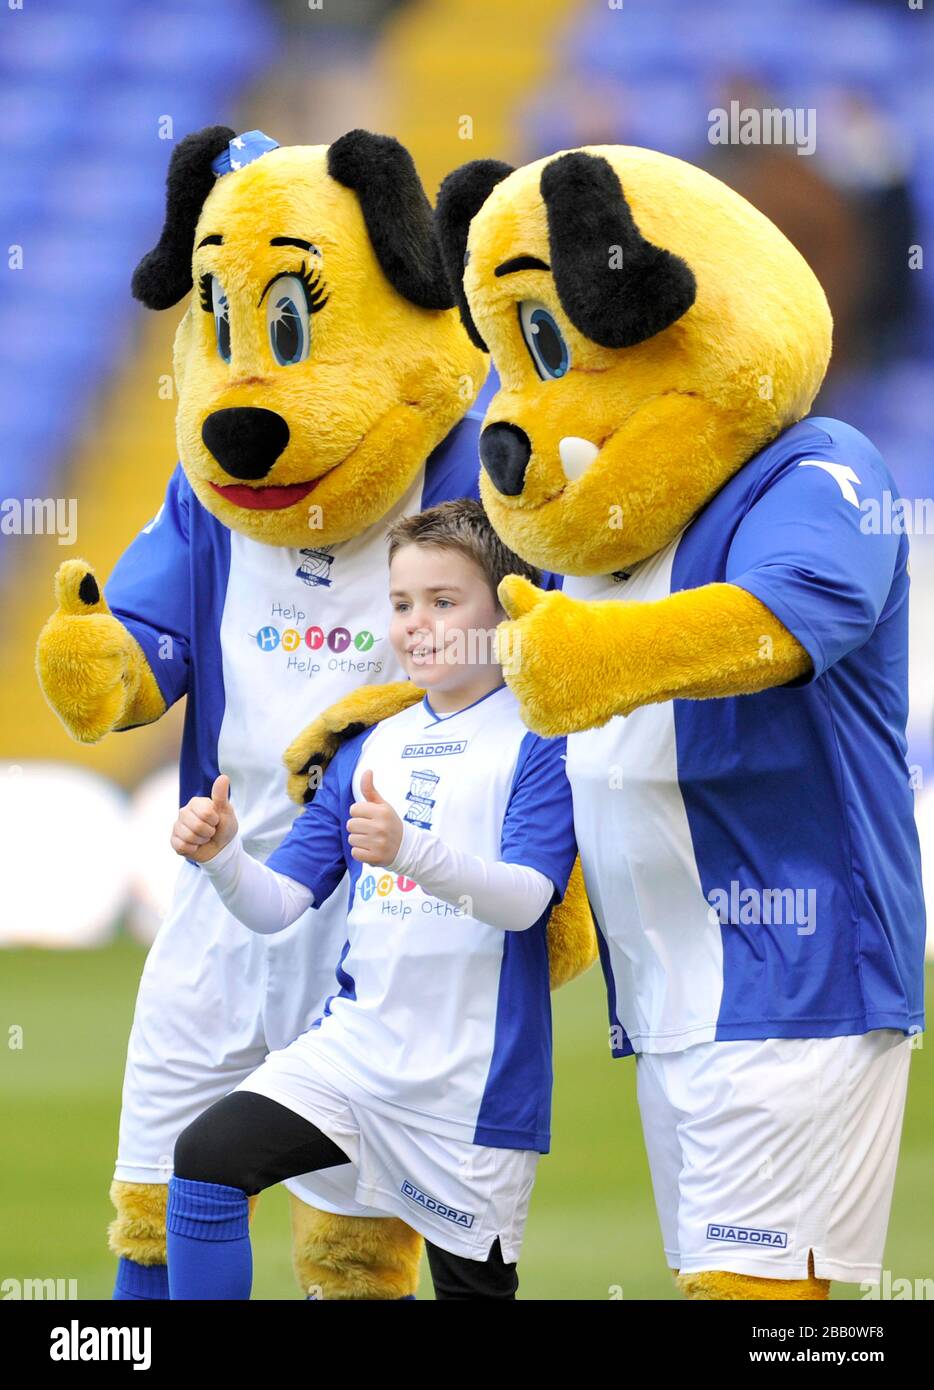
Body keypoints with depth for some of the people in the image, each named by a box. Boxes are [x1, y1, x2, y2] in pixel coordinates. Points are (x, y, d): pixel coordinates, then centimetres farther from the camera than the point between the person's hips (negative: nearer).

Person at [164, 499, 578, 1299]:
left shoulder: (538, 743, -6)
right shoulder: (369, 749, 11)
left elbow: (525, 897, -19)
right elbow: (278, 904, 9)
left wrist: (409, 850, -35)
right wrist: (222, 857, -13)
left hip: (477, 1078, -5)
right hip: (357, 1044, 5)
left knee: (472, 1282, 6)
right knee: (207, 1156, -15)